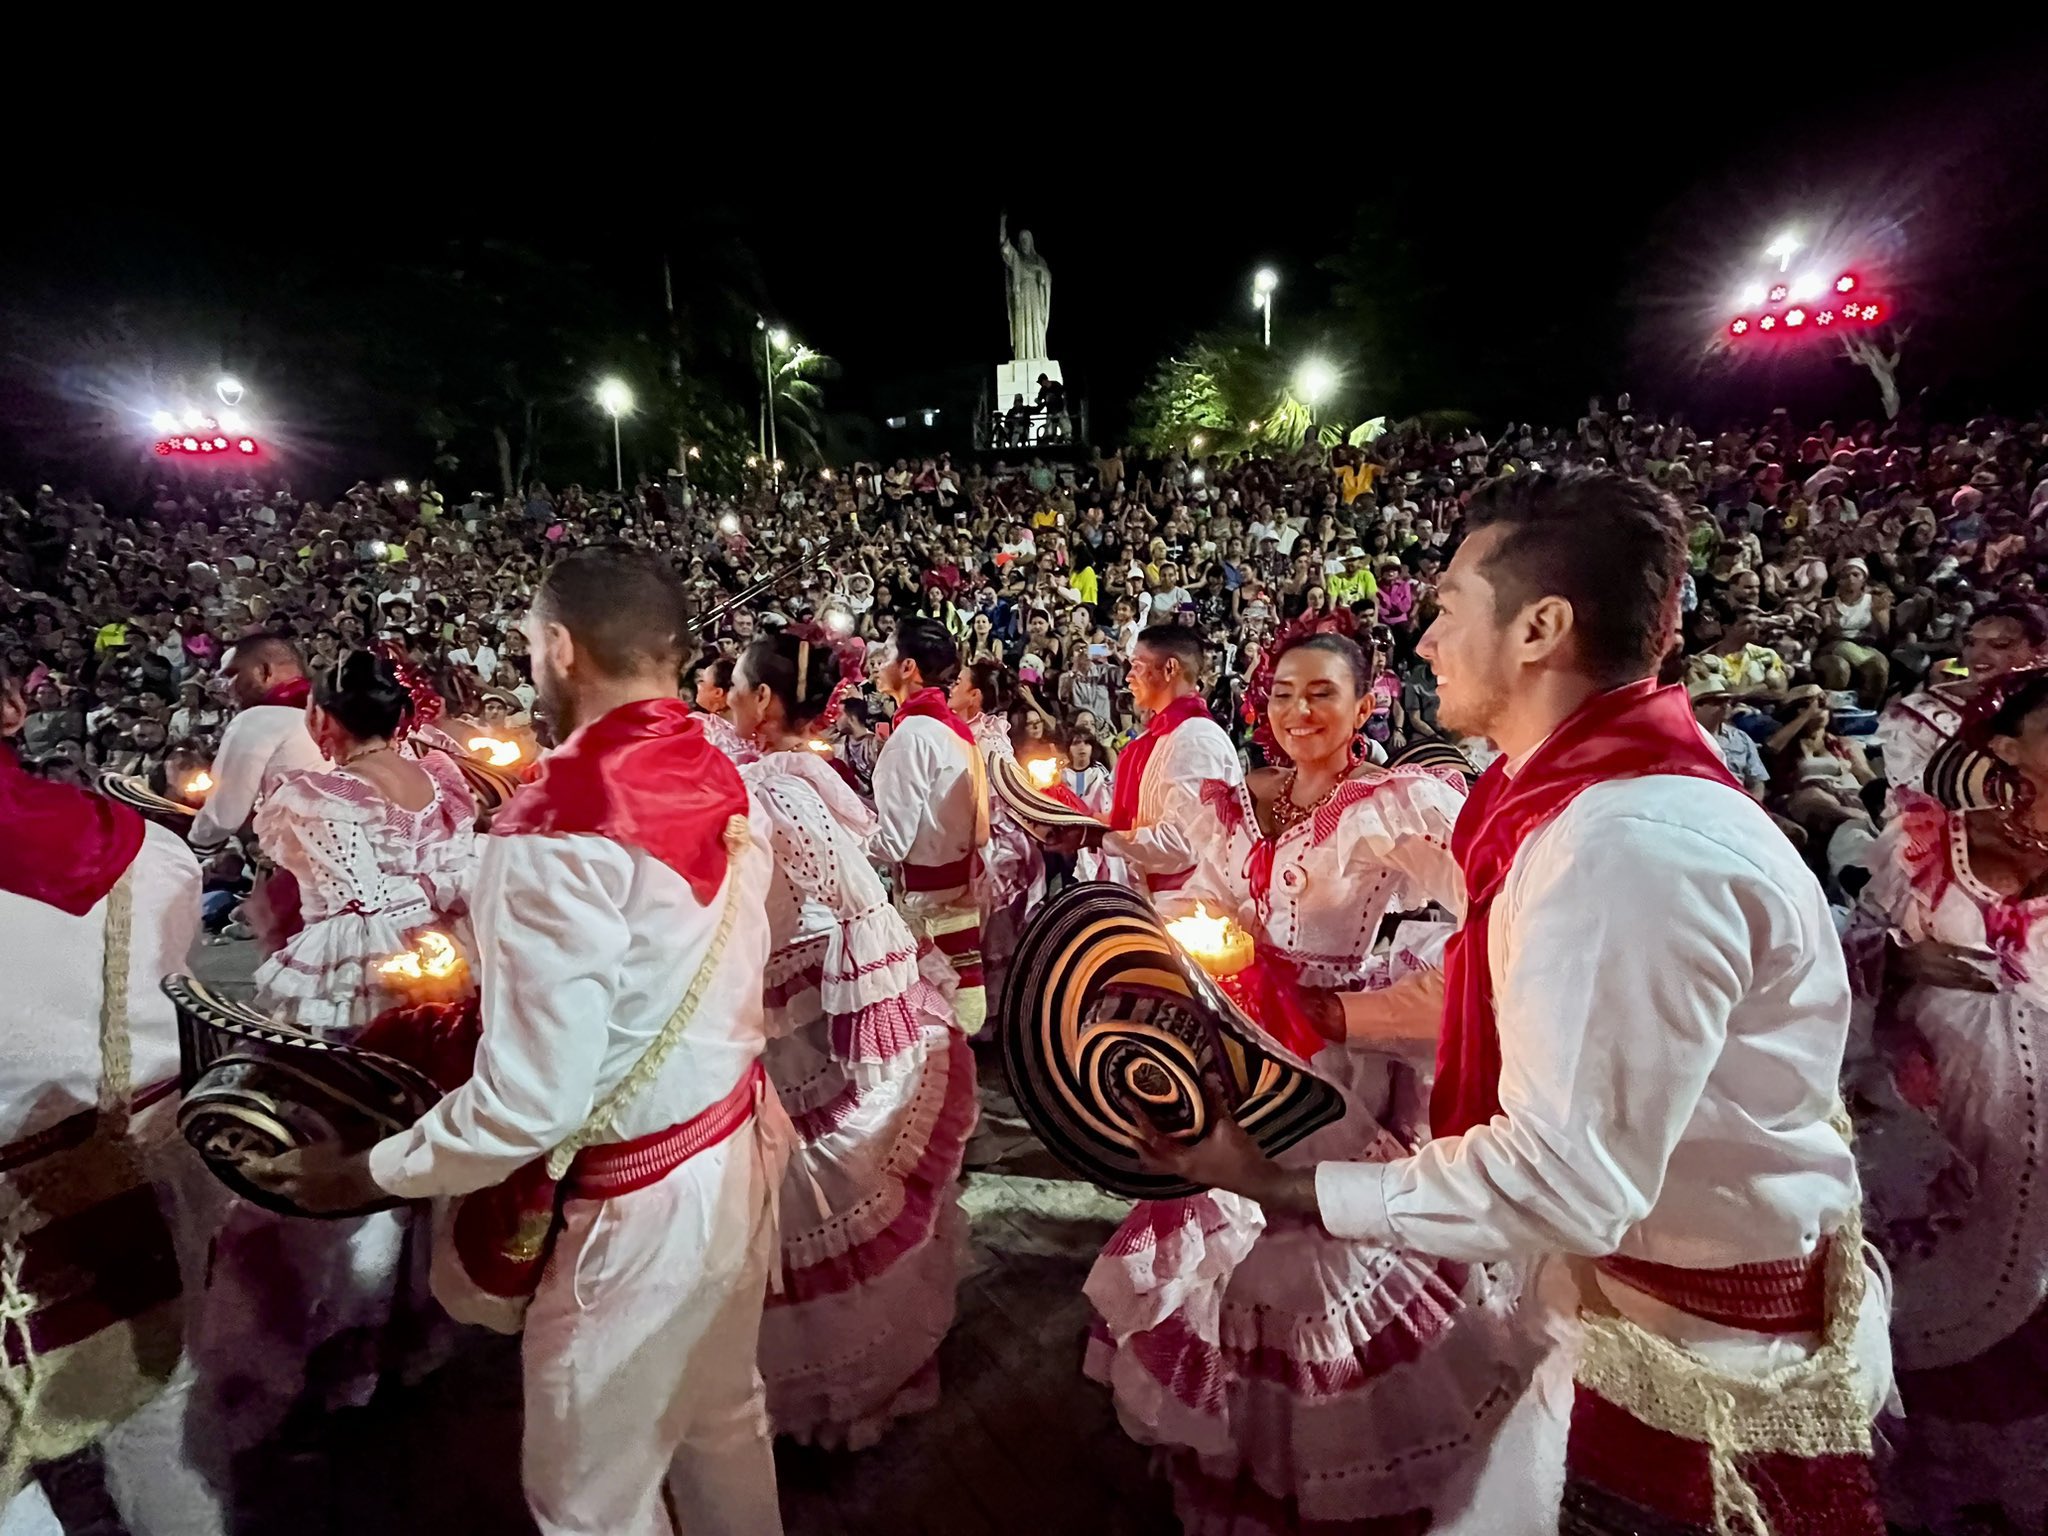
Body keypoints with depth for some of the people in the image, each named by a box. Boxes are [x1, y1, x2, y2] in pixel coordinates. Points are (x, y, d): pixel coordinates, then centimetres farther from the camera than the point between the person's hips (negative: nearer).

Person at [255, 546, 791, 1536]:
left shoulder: (556, 834, -27)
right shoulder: (723, 780, -5)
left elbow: (530, 1107, -23)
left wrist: (364, 1173, -6)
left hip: (635, 1209, -7)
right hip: (737, 1146, 7)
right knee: (722, 1421, 30)